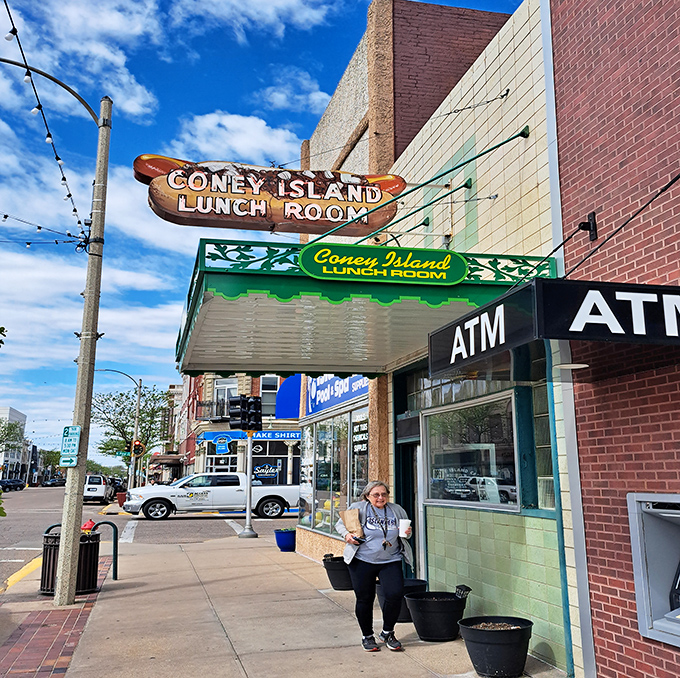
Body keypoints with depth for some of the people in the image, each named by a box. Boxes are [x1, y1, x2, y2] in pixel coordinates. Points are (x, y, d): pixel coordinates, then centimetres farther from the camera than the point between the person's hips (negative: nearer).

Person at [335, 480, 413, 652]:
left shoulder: (397, 510, 7)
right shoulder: (358, 508, -2)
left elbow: (405, 529, 21)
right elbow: (340, 524, 6)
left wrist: (407, 533, -2)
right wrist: (347, 534, -14)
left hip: (391, 561, 2)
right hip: (362, 561, -2)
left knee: (395, 595, -10)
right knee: (364, 599, 4)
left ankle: (387, 633, 14)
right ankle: (367, 636, 26)